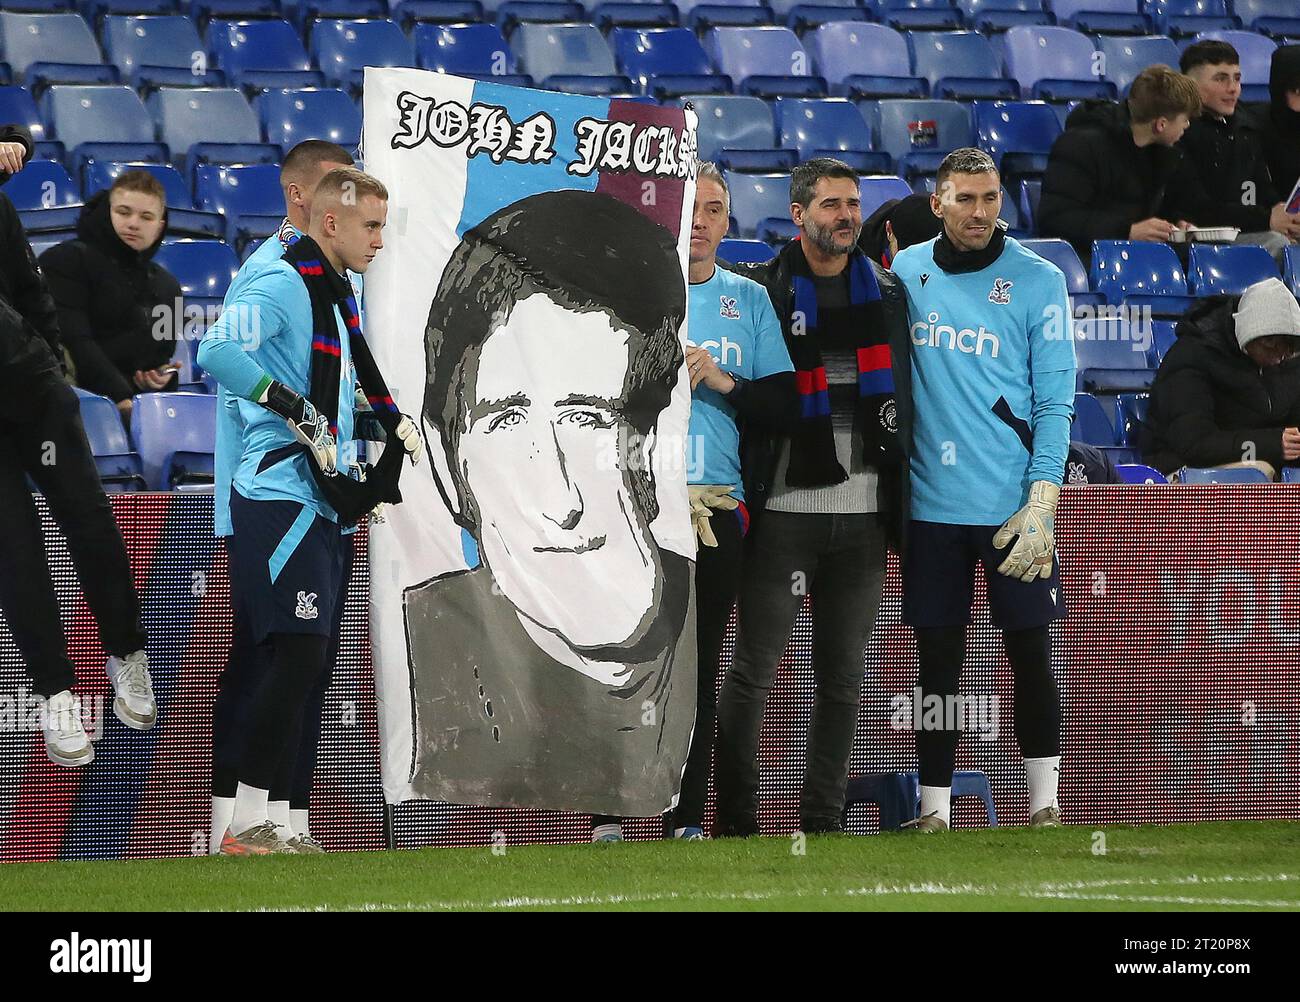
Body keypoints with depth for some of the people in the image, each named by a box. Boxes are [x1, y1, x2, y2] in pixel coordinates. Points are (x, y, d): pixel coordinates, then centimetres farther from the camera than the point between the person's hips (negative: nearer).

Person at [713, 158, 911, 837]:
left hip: (863, 513, 4)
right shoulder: (760, 292, -1)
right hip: (785, 508, -4)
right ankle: (734, 819, 0)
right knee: (754, 669, -4)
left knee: (843, 675, 7)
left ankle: (823, 819, 13)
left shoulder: (888, 295, 13)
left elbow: (905, 398, 18)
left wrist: (899, 502, 12)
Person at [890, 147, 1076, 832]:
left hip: (1014, 508, -2)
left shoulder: (1037, 282, -1)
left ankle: (1043, 802, 12)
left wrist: (1041, 500, -11)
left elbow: (1055, 401, -2)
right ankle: (933, 810, 9)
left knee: (1031, 653, 2)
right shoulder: (903, 274, 5)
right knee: (938, 662, 5)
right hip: (931, 505, 2)